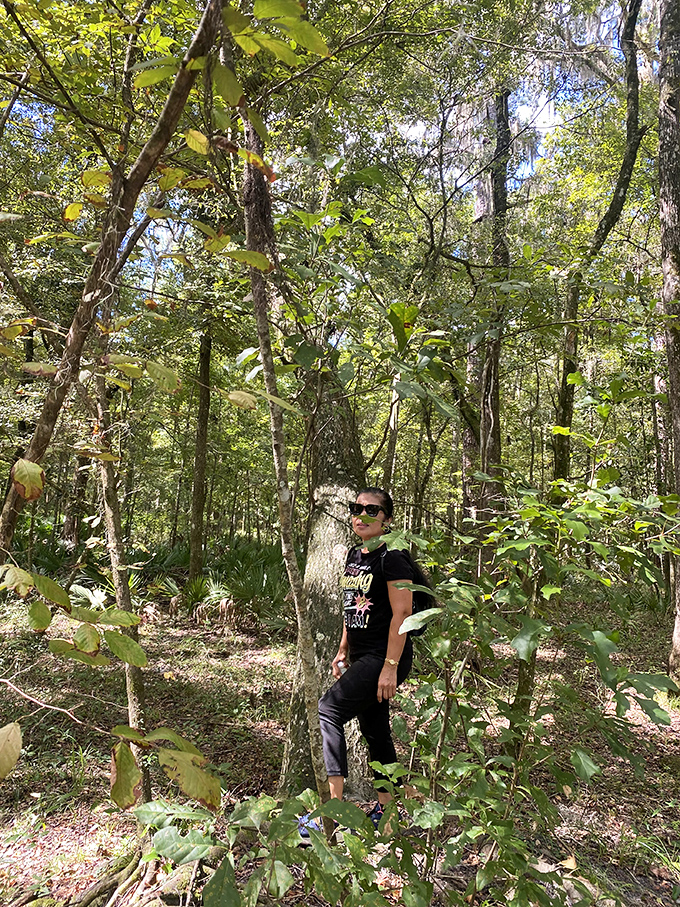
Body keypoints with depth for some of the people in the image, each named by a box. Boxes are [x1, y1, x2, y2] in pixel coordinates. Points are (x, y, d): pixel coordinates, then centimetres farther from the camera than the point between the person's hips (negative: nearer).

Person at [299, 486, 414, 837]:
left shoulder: (392, 558, -14)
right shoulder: (354, 556, 11)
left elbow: (401, 613, -19)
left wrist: (390, 666, -22)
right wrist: (343, 651, 19)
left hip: (385, 657, -9)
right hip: (362, 657, 9)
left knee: (328, 709, -15)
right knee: (374, 731, 15)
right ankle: (385, 809, 29)